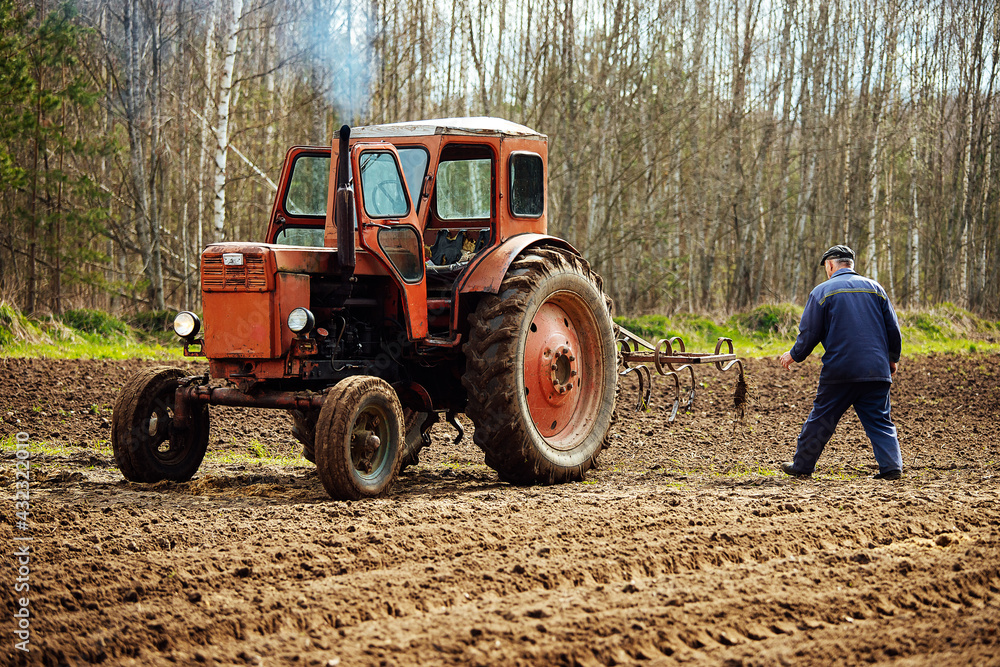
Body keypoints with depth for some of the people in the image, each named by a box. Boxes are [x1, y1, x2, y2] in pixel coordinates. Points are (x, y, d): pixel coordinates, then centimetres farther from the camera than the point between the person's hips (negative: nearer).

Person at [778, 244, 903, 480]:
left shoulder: (823, 291, 0)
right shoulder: (874, 288, 11)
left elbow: (809, 333, -1)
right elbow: (893, 328, 13)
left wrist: (794, 355, 16)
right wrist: (892, 359, 26)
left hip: (839, 370, -3)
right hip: (877, 371, 3)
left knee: (821, 419, 8)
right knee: (880, 421, 5)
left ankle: (802, 465, 17)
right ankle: (892, 467, -8)